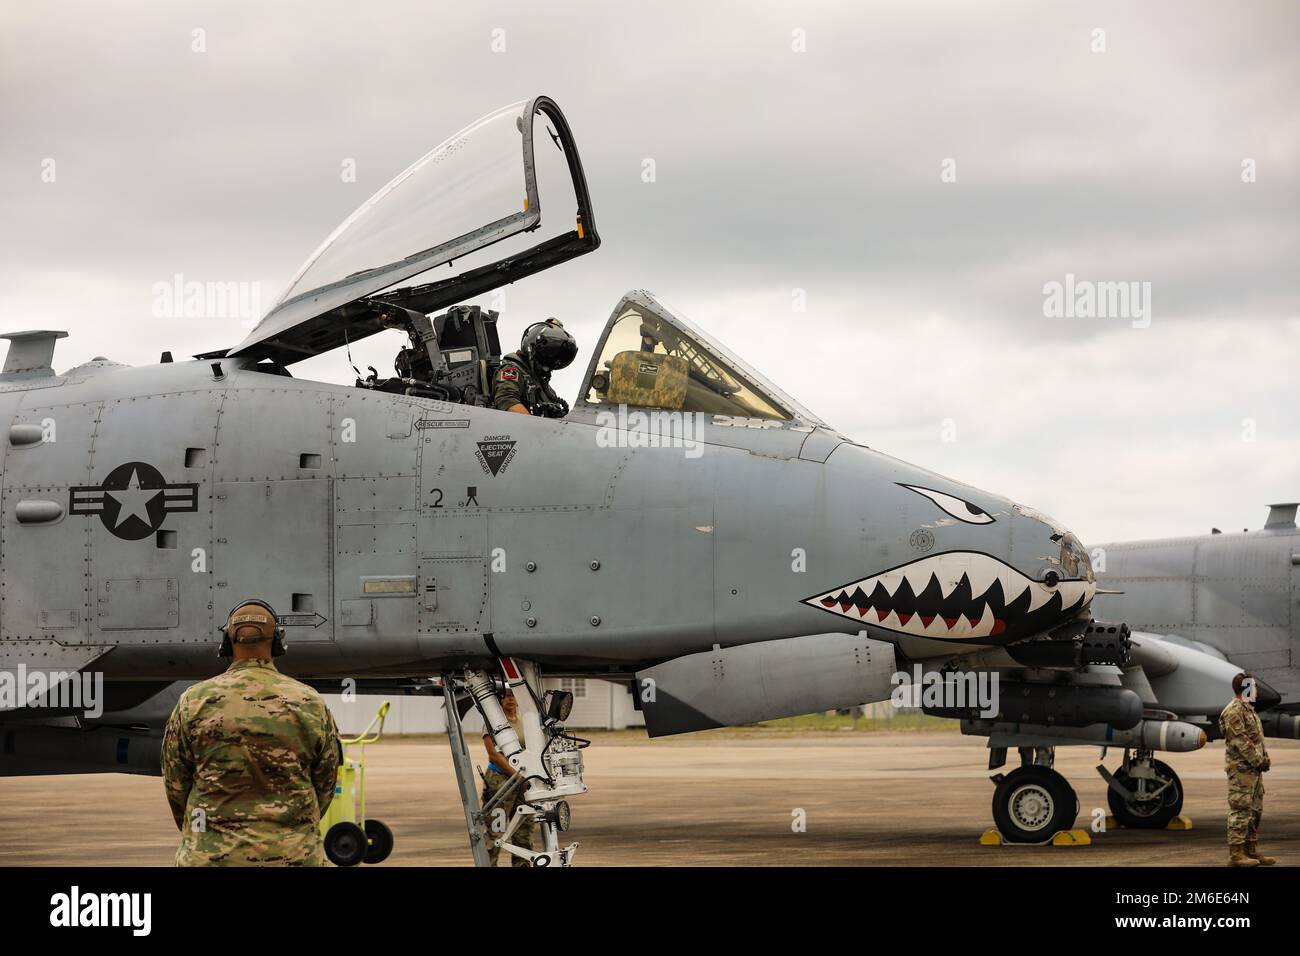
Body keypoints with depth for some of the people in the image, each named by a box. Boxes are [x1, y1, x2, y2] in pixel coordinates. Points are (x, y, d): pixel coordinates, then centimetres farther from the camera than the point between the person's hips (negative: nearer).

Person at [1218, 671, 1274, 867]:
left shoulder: (1249, 710, 19)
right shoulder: (1233, 711, -14)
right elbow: (1240, 741, -19)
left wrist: (1265, 758, 8)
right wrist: (1259, 761, -15)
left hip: (1254, 770, 10)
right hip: (1241, 769, -10)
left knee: (1255, 811, 12)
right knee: (1241, 811, -9)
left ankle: (1251, 851, 18)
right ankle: (1236, 854, -9)